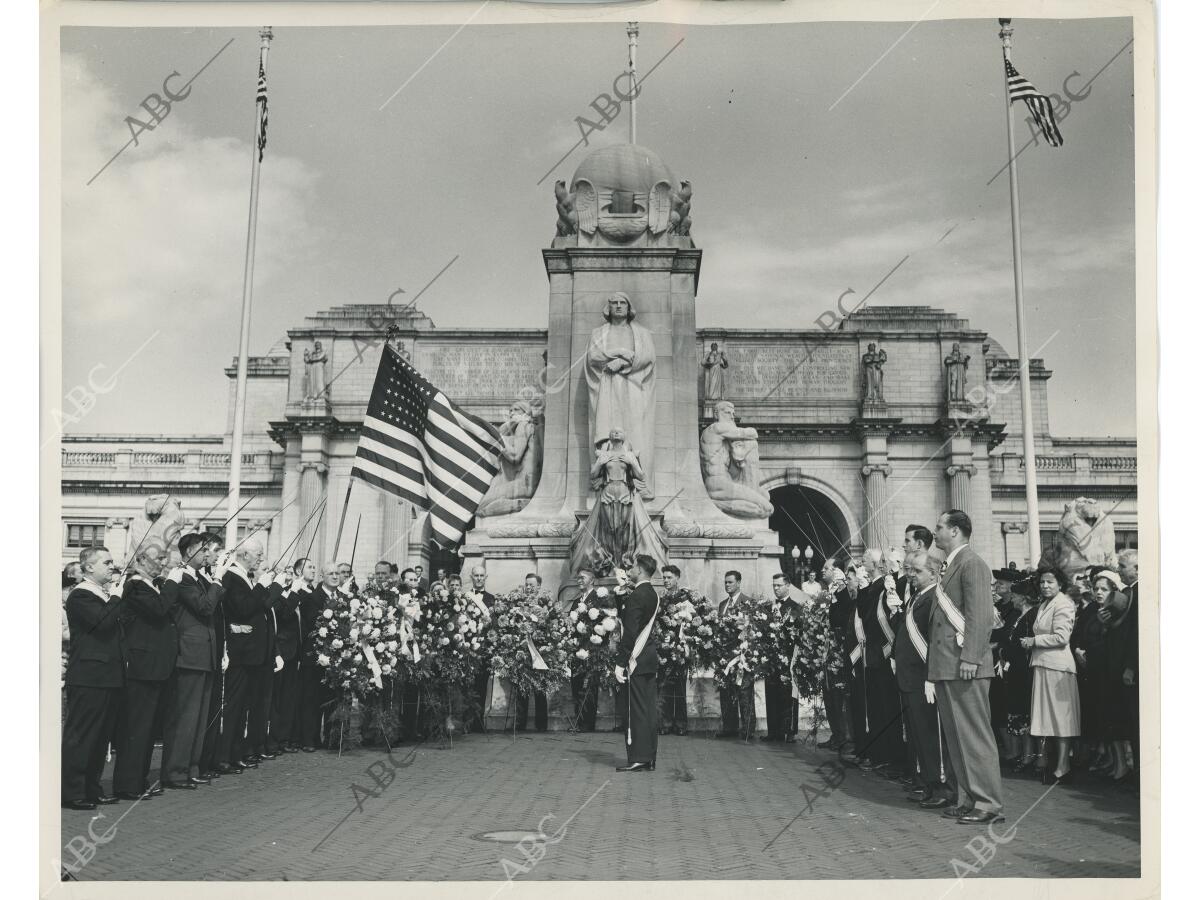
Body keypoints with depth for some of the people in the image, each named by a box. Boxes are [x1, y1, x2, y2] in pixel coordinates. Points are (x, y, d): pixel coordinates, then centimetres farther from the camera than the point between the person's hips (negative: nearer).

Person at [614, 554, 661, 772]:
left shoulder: (637, 596, -15)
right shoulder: (653, 595, 13)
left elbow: (630, 633, -18)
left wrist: (621, 662, -16)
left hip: (637, 661, -9)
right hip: (651, 659, 9)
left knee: (637, 711, -5)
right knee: (650, 710, 9)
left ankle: (638, 759, -4)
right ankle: (649, 758, 14)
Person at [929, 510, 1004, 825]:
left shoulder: (972, 564, -10)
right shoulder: (948, 566, 17)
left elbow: (980, 615, -18)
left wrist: (970, 658, -23)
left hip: (964, 667, -10)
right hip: (944, 666, 10)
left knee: (975, 736, -4)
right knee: (956, 736, 13)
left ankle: (988, 804, 2)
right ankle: (968, 799, 21)